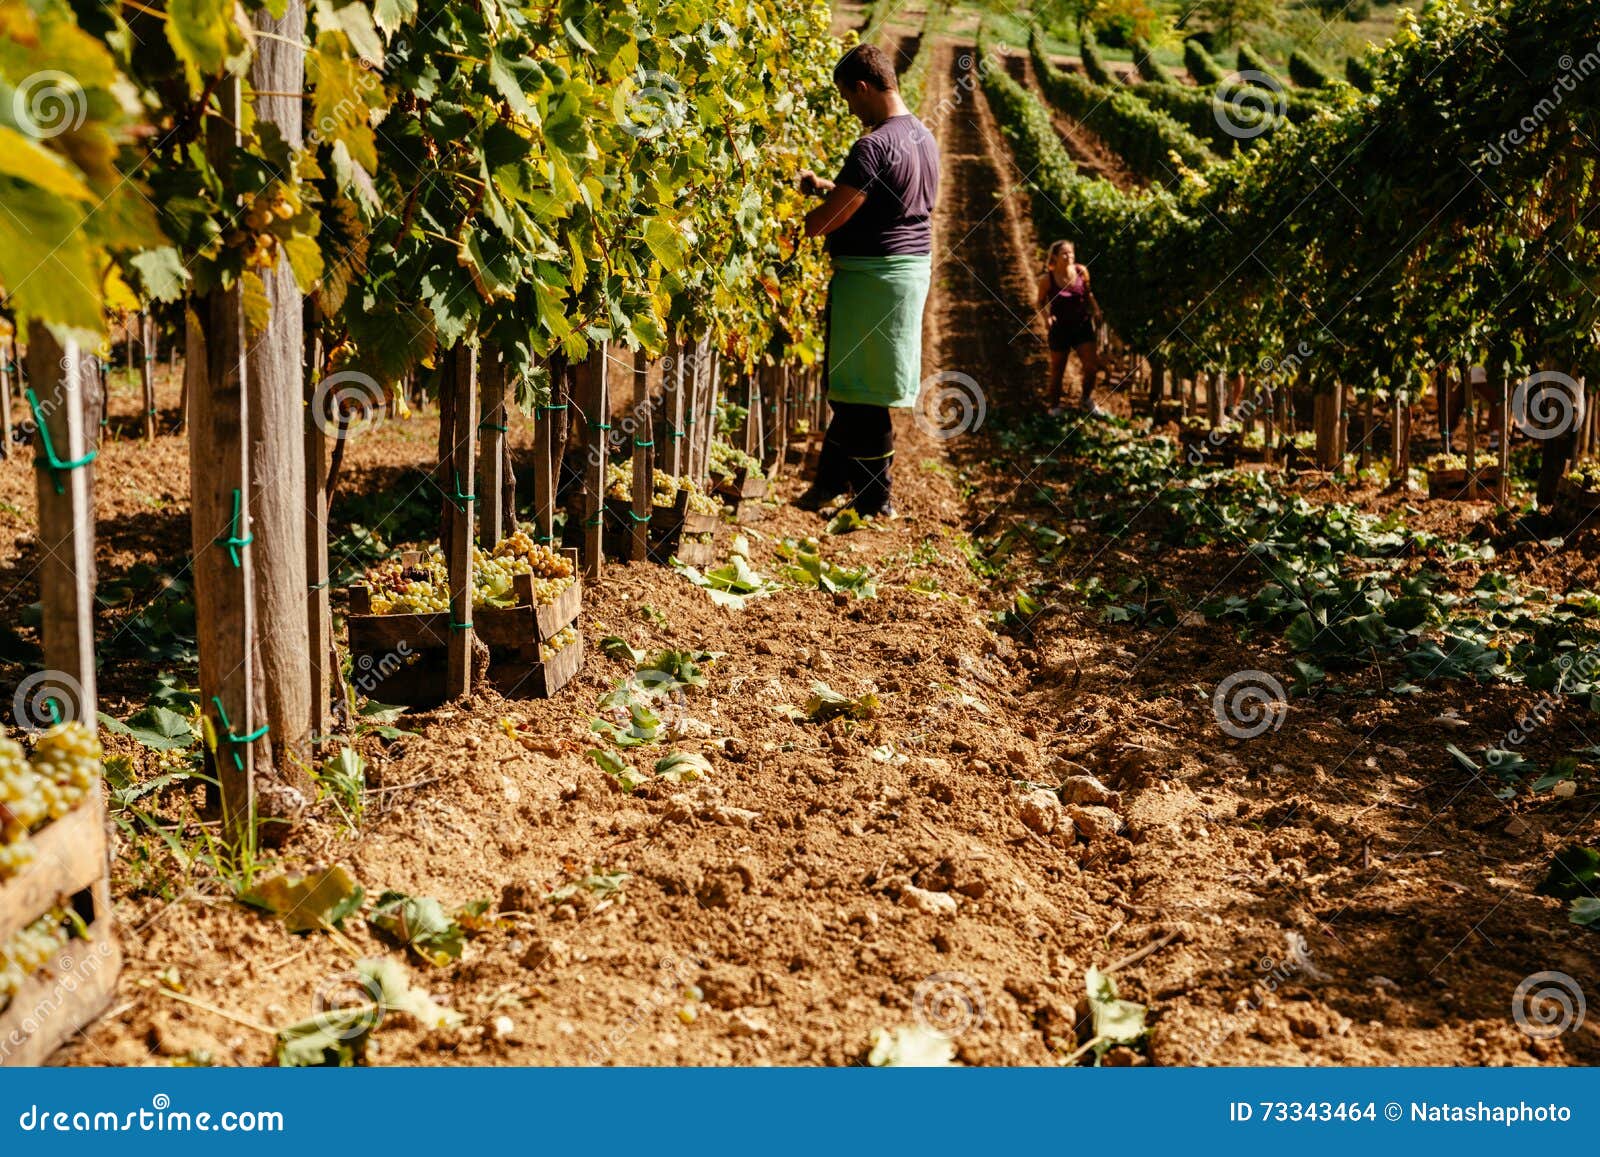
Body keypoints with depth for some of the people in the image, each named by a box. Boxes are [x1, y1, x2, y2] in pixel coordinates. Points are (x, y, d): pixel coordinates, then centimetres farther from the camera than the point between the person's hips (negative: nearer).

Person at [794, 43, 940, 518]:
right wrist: (825, 185, 17)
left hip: (872, 277, -9)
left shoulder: (874, 145, -20)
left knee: (862, 394, 1)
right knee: (849, 385, 18)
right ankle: (832, 480, 28)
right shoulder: (923, 137, 10)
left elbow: (828, 219, -20)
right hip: (913, 268, 9)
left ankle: (875, 500, 9)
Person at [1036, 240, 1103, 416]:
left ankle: (1087, 399, 22)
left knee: (1092, 365, -4)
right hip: (1060, 328, -2)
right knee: (1057, 369, 8)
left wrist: (1095, 310, -4)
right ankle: (1056, 404, 30)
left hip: (1082, 324, 2)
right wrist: (1047, 316, -17)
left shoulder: (1081, 271, -6)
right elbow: (1041, 302, 0)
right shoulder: (1047, 279, -13)